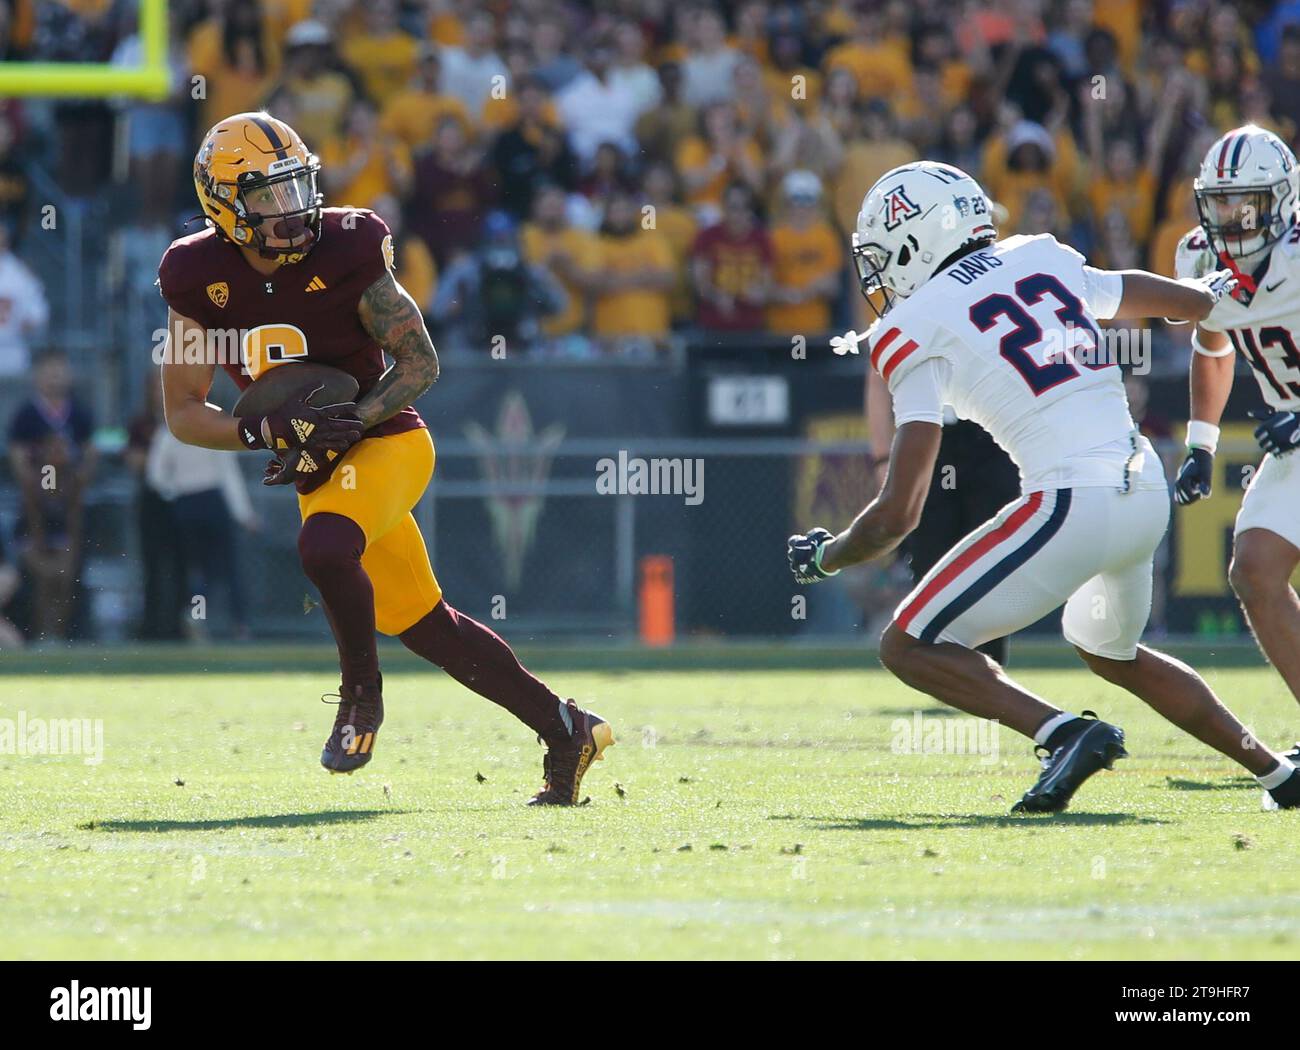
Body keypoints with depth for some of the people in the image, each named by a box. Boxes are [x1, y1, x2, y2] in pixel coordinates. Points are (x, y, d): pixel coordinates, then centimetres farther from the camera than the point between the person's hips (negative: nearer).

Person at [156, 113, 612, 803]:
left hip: (387, 441, -5)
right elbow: (183, 412, -2)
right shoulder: (199, 279, -5)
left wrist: (349, 422, -23)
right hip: (319, 470, 5)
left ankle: (362, 694, -9)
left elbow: (420, 364, -7)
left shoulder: (345, 250, -13)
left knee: (324, 547, -34)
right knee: (422, 625, 10)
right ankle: (565, 731, 22)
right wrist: (262, 430, -20)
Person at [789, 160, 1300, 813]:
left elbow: (898, 515, -5)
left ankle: (1064, 733, -16)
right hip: (1148, 495, 7)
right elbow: (1194, 303, 29)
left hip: (1072, 503, -7)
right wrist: (1218, 288, 54)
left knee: (910, 648, 2)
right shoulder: (1044, 260, 15)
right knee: (1108, 649, 33)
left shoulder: (917, 331, -2)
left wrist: (823, 557, 14)